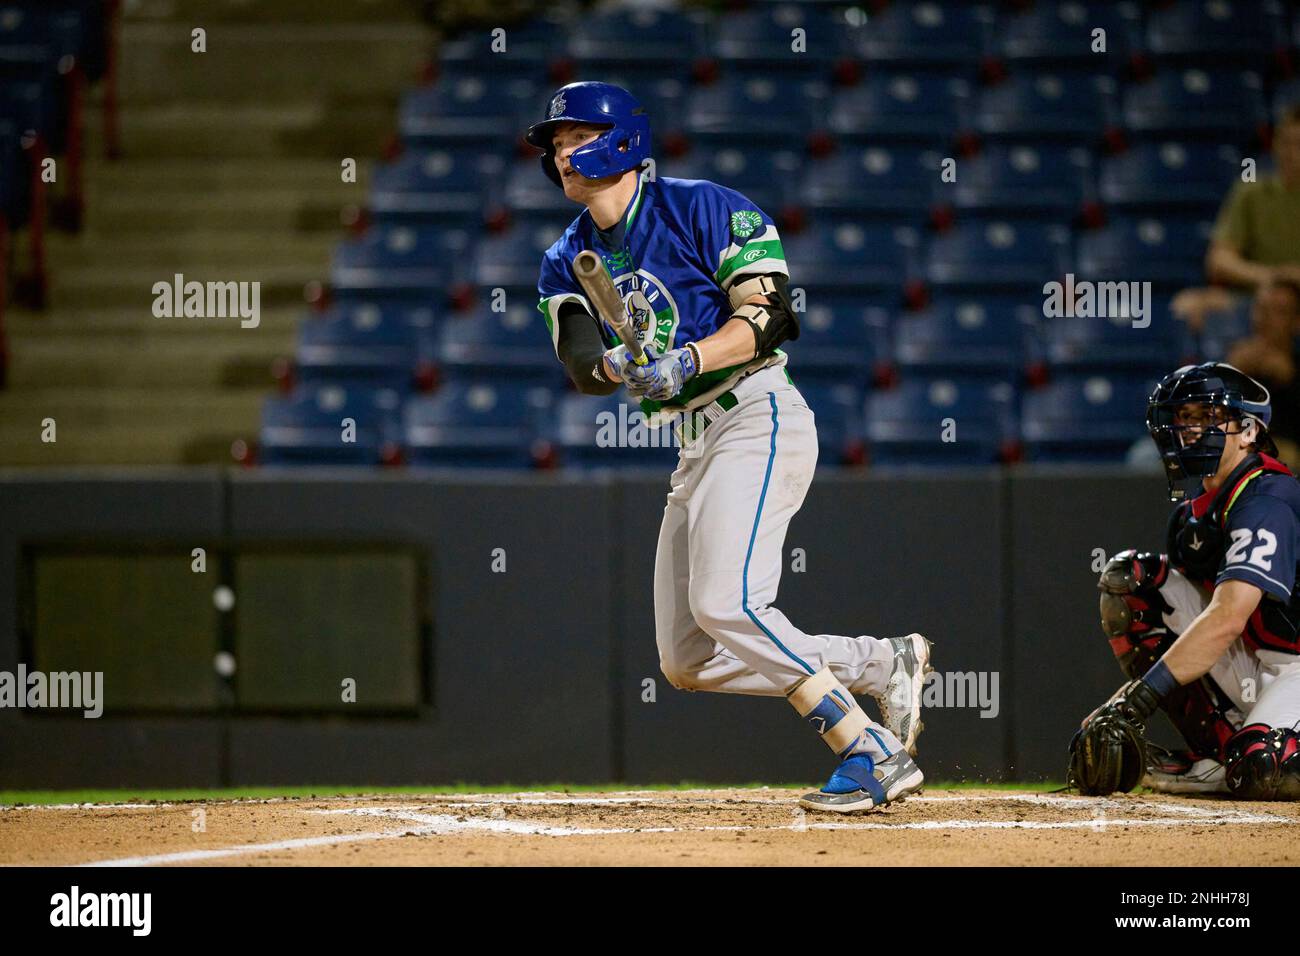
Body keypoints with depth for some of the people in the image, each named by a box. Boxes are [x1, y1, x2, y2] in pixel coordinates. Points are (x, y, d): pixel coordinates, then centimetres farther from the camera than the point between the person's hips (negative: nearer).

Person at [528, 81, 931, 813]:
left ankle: (877, 755, -21)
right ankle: (885, 665, 14)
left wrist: (688, 360, -27)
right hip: (695, 445, 8)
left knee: (727, 604, -25)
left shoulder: (703, 207, -5)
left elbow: (770, 315, -13)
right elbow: (579, 361, -4)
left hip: (759, 418, -8)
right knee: (688, 661, 4)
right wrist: (616, 367, -27)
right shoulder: (568, 263, 13)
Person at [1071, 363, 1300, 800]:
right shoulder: (1194, 512, 8)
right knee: (1128, 578, -4)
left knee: (1259, 773, -38)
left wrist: (1139, 697, -35)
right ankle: (1216, 753, -5)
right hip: (1251, 672, 9)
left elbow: (1226, 620, -31)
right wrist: (1112, 712, -6)